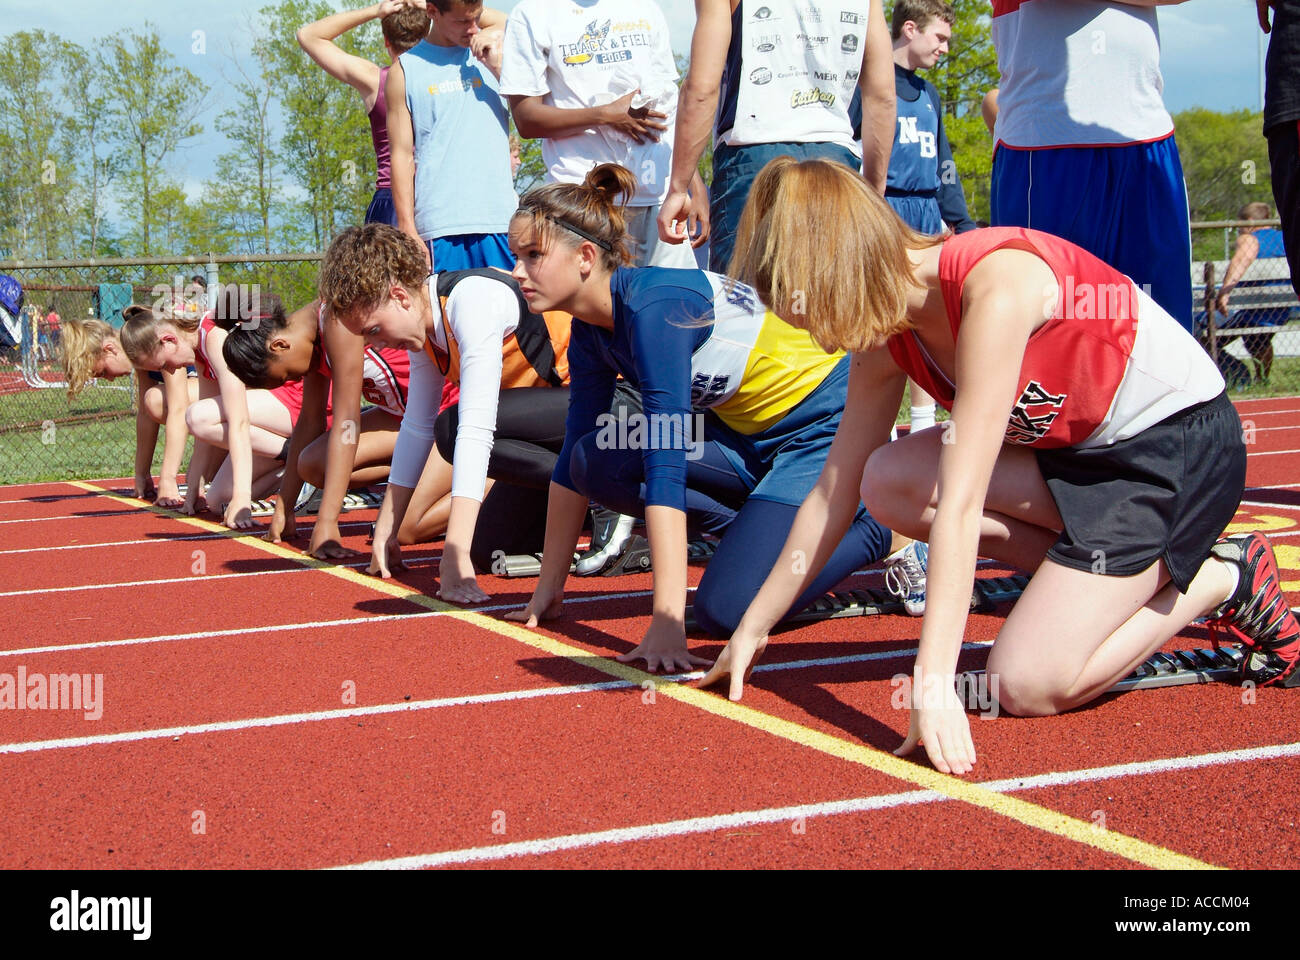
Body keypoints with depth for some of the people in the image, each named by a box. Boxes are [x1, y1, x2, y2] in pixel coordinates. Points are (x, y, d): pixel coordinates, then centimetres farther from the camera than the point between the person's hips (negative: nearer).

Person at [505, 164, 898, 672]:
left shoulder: (654, 305, -27)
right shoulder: (592, 332, 0)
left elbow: (666, 464, -33)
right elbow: (573, 460, 7)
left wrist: (666, 621, -36)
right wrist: (548, 590, 7)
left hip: (827, 425, -8)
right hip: (748, 434, 9)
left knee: (726, 610, -20)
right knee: (599, 460, -10)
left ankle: (881, 530, 1)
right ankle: (766, 533, 3)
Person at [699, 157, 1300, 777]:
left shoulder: (996, 287, -30)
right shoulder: (887, 333, -5)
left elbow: (960, 504, -35)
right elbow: (834, 492, 3)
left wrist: (934, 681, -38)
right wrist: (753, 630, 6)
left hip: (1181, 444, -8)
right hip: (1077, 449, 8)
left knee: (1027, 685, -17)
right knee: (890, 482, -14)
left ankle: (1223, 581, 4)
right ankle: (1122, 581, -2)